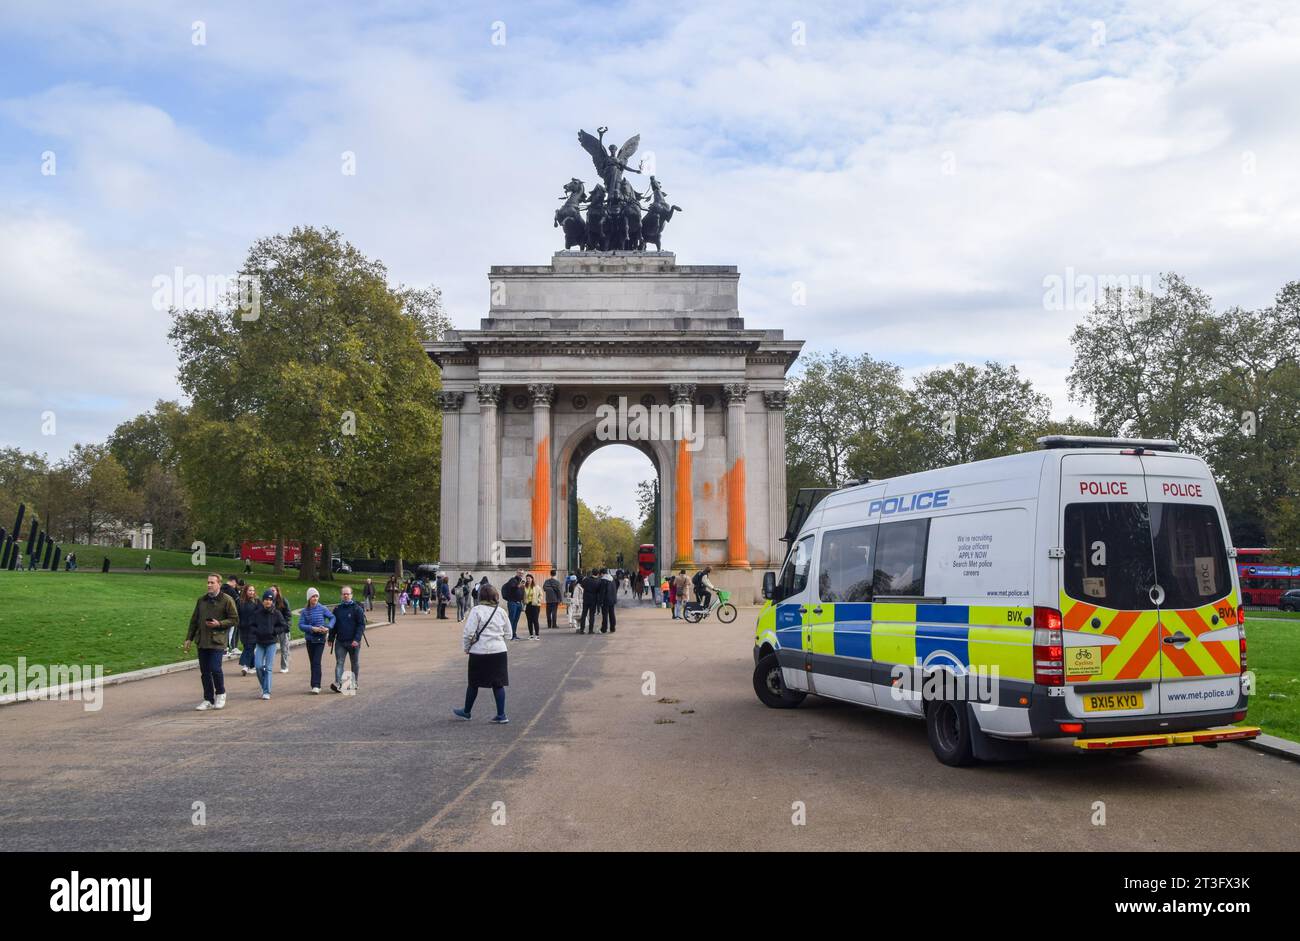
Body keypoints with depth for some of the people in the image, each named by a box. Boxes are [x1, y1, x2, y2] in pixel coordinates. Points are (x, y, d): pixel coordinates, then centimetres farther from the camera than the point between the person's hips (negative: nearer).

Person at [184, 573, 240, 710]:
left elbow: (235, 620, -3)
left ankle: (220, 694, 13)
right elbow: (194, 620, 18)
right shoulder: (201, 600, 13)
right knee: (204, 672, 7)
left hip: (217, 641, -5)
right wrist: (189, 638, 14)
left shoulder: (226, 600, -3)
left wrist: (219, 624, -16)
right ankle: (208, 700, 17)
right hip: (202, 641, 5)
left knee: (215, 669, -12)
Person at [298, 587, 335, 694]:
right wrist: (312, 628, -17)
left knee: (316, 662, -13)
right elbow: (300, 625, -4)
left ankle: (316, 685, -16)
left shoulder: (322, 609, -4)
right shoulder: (305, 611, 1)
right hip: (310, 639, 3)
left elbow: (332, 618, 3)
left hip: (320, 639, -3)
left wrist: (328, 627, -13)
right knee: (312, 662, 10)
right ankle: (316, 685, 20)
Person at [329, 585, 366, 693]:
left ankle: (355, 683, 23)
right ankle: (338, 683, -16)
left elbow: (361, 625, -9)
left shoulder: (357, 608, -4)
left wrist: (357, 639, -17)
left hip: (353, 642, -3)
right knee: (339, 663, -8)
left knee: (355, 663, 10)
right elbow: (333, 624, 15)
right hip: (340, 641, 3)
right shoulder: (337, 609, 8)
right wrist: (331, 638, 9)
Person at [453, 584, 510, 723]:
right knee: (498, 684, 8)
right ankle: (501, 715, 7)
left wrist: (466, 647, 2)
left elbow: (469, 632, -13)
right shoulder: (500, 611, 4)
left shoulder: (477, 610, -10)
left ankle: (466, 712, 28)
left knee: (473, 683, 12)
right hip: (499, 651, 4)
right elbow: (508, 632, 10)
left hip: (480, 651, -3)